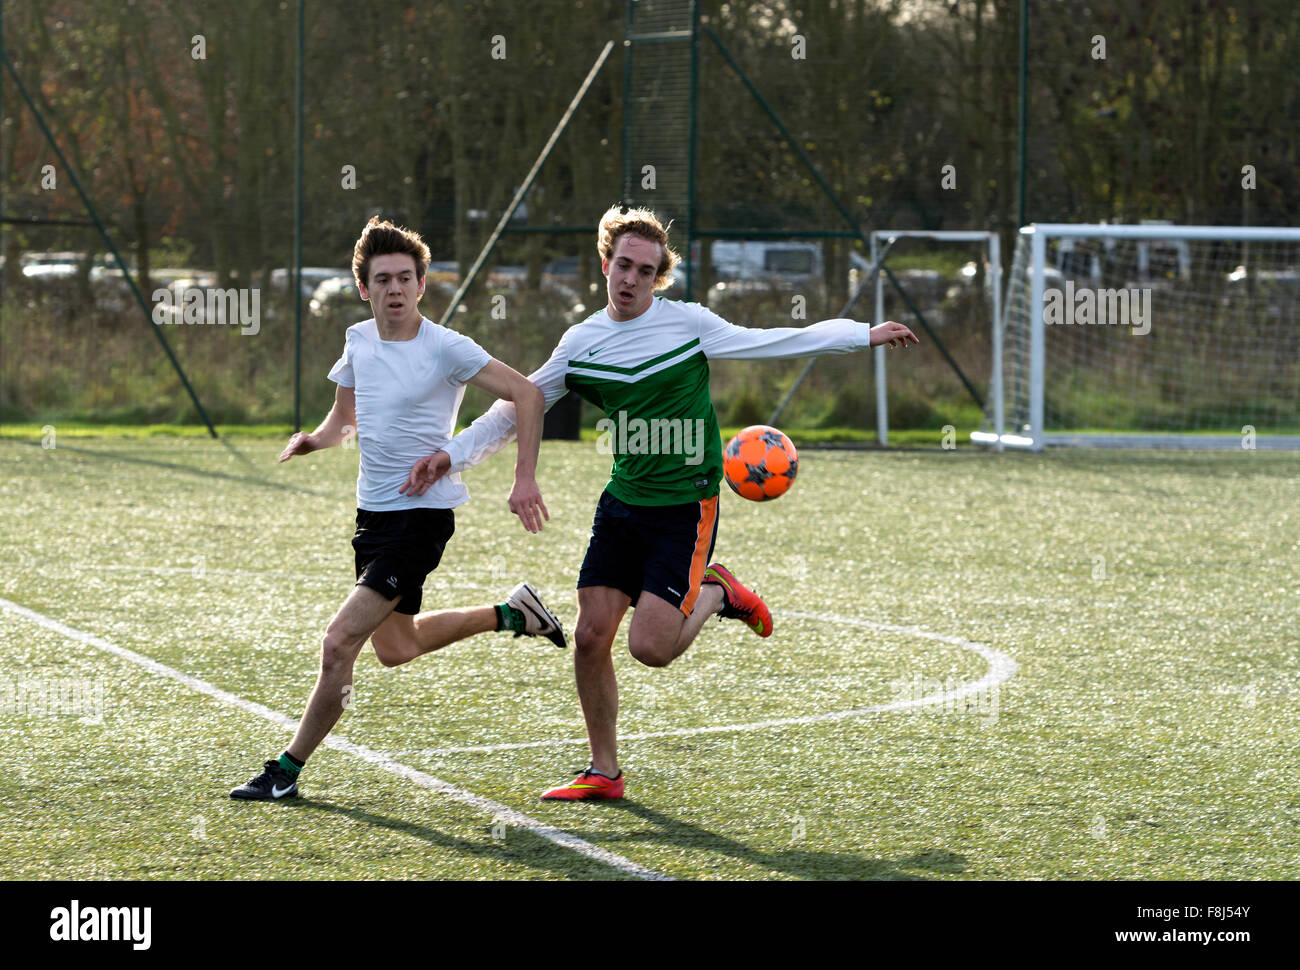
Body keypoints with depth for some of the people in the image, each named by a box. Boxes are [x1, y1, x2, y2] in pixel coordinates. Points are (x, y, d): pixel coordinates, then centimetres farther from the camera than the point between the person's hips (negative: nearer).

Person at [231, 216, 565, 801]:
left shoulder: (445, 349, -14)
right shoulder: (358, 341, 6)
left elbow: (526, 395, -15)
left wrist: (525, 480, -22)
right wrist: (317, 439, -1)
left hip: (422, 512, -8)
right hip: (373, 511, 8)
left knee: (340, 641, -15)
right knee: (395, 648, 20)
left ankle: (288, 769, -4)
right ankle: (512, 614, 38)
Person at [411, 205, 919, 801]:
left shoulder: (688, 324, -7)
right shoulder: (581, 343, 3)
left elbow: (774, 343, 0)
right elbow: (518, 406, 13)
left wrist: (863, 334, -3)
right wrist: (453, 454, 4)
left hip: (685, 509, -4)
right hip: (622, 504, 4)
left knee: (650, 647, -16)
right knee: (591, 637, -3)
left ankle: (715, 594, 15)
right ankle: (604, 772, 13)